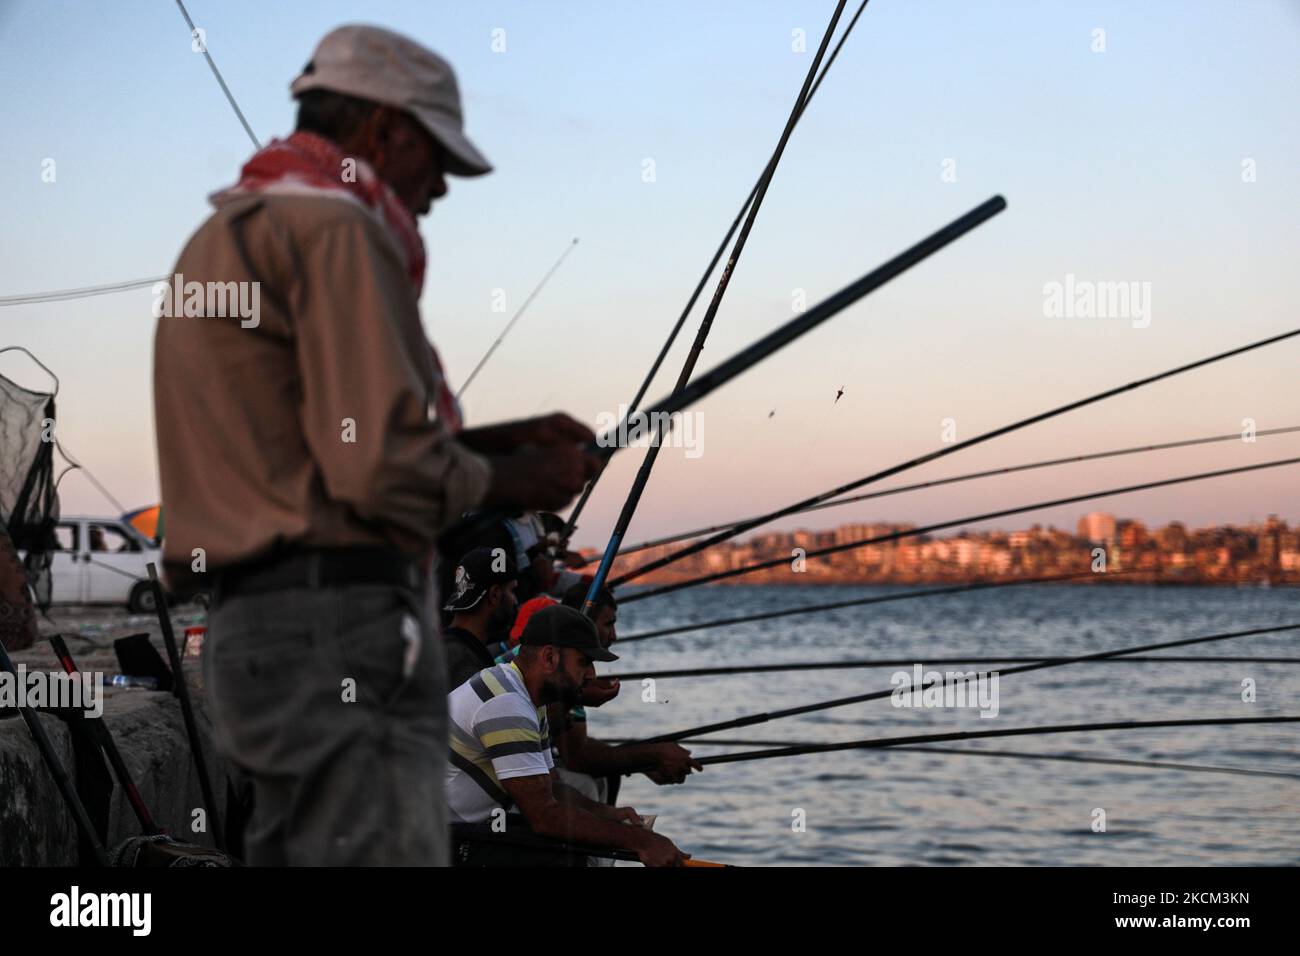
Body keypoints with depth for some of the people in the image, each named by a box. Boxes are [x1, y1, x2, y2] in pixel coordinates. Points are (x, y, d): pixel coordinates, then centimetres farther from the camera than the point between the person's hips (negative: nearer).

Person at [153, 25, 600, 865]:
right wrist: (513, 483, -1)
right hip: (344, 627, -10)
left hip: (252, 627, 10)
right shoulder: (333, 228, -9)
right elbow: (381, 467, -18)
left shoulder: (227, 232, 22)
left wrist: (500, 441, 16)